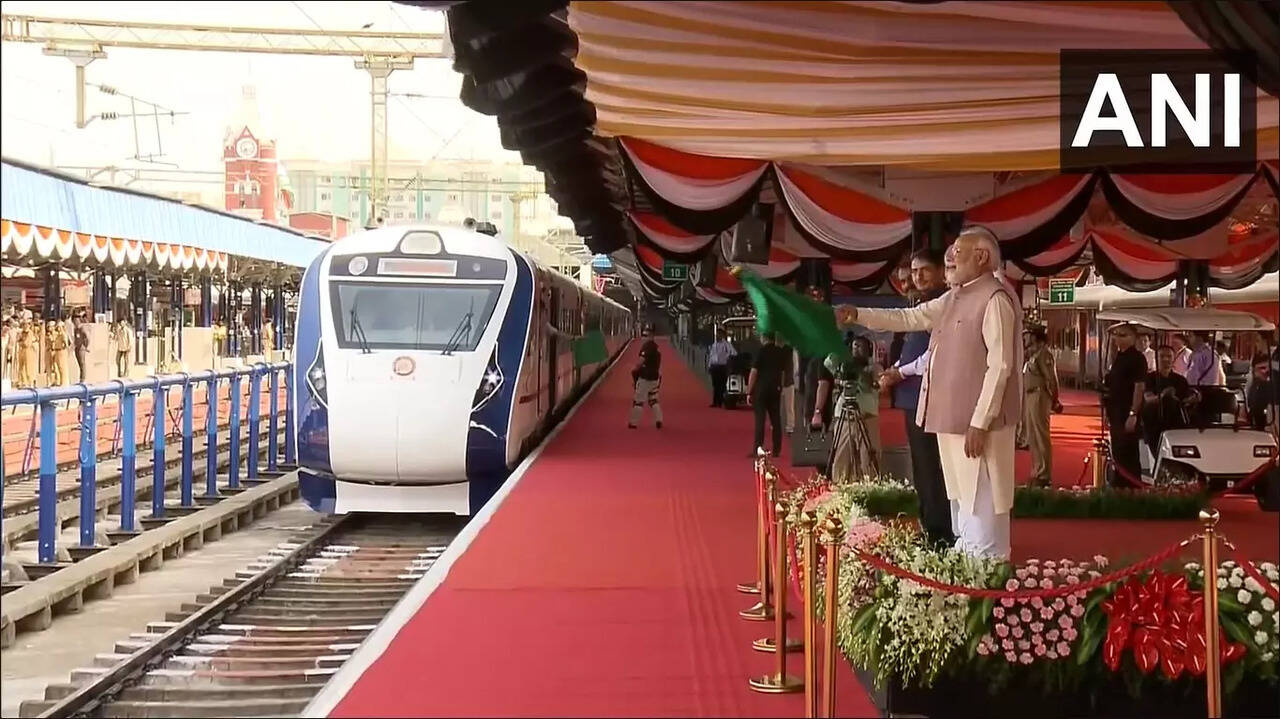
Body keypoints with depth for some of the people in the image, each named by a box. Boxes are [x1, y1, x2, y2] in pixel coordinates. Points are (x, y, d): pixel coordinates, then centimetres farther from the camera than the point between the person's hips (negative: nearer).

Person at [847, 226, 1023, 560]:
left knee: (981, 500, -6)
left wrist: (980, 422, -21)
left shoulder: (996, 299, -16)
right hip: (953, 417, 10)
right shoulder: (954, 298, 14)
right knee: (961, 497, 18)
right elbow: (908, 318, 21)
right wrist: (857, 315, 12)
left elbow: (999, 365, -20)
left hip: (977, 421, -10)